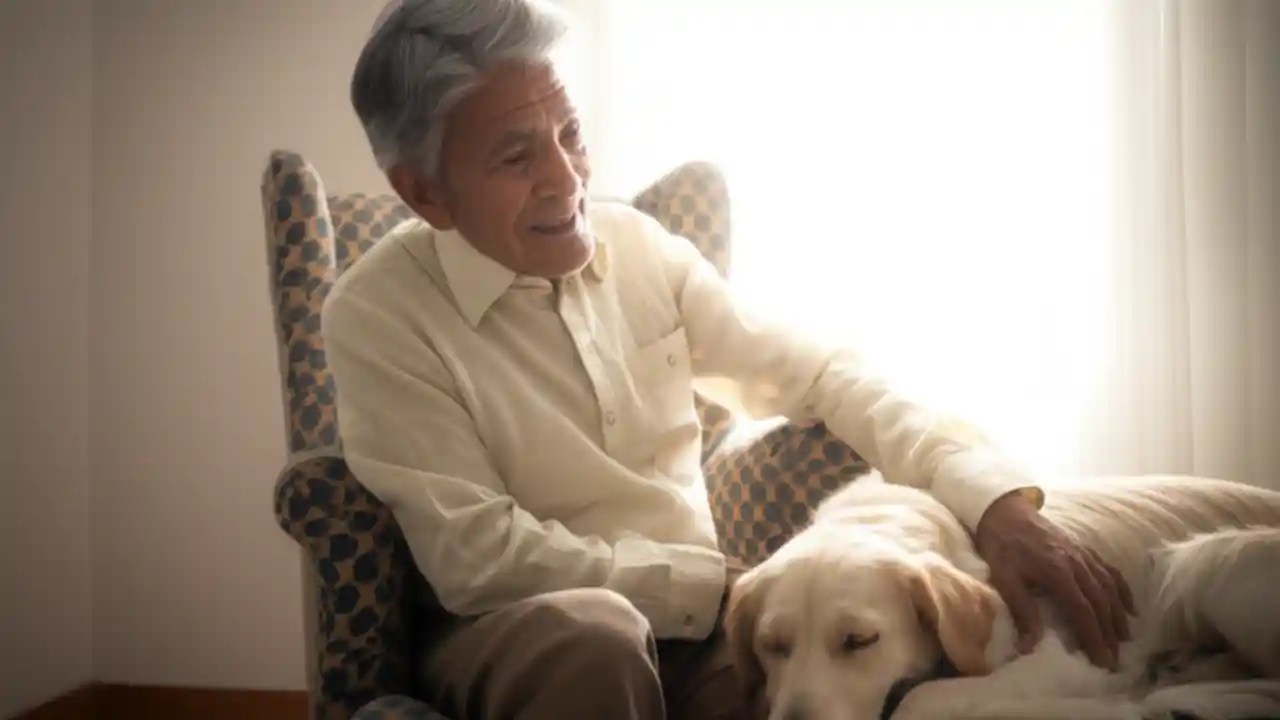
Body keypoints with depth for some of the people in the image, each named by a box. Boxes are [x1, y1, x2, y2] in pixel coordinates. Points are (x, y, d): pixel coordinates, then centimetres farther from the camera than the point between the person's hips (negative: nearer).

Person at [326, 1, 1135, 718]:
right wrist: (722, 580, -16)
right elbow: (478, 555, -16)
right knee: (590, 633, -37)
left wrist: (999, 502, -14)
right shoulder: (378, 317, -12)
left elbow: (816, 370, 0)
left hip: (703, 612, 3)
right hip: (528, 633, -2)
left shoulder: (637, 244, 0)